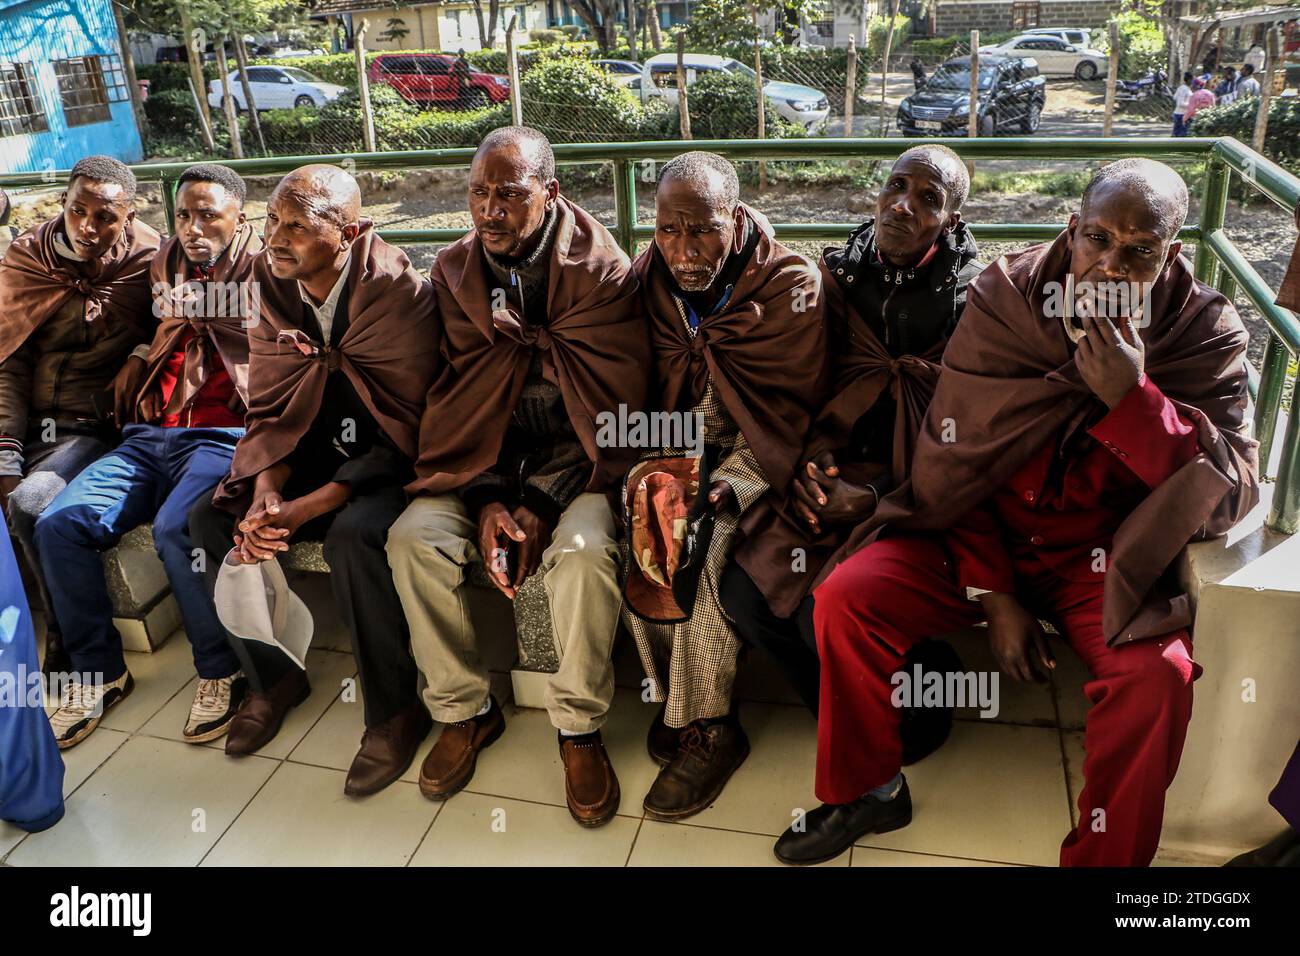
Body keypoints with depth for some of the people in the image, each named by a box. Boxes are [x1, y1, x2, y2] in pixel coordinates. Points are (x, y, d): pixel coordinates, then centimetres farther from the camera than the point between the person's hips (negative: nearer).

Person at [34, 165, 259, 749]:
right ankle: (99, 673, 4)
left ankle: (223, 673, -12)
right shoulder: (165, 264, 21)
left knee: (175, 528, -33)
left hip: (224, 436, -6)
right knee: (58, 523, -13)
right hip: (152, 435, 6)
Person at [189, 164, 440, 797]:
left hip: (389, 461, -6)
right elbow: (270, 408, 3)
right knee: (211, 517, -12)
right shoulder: (272, 284, -2)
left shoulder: (399, 293, -20)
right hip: (314, 453, 6)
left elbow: (405, 430, -20)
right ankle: (273, 677, 10)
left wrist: (307, 508, -26)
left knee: (353, 532, -34)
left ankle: (395, 711, -12)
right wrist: (266, 493, -16)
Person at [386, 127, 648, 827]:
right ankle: (464, 711, 0)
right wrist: (487, 500, -13)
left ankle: (580, 729, -9)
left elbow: (613, 405, -12)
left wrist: (542, 504, -19)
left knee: (584, 548, -32)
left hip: (573, 459, -3)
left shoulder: (602, 271, -9)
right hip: (487, 458, 4)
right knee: (413, 538, -20)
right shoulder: (454, 271, 4)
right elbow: (458, 395, 1)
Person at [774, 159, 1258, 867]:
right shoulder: (1006, 296, -8)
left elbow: (1229, 495, -14)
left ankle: (1102, 857, -3)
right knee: (844, 598, -19)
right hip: (985, 529, 1)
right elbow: (955, 462, -7)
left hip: (1106, 552, 0)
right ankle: (864, 791, 6)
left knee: (1157, 673, -29)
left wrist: (1131, 396, -29)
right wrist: (992, 594, -12)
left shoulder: (1205, 331, -7)